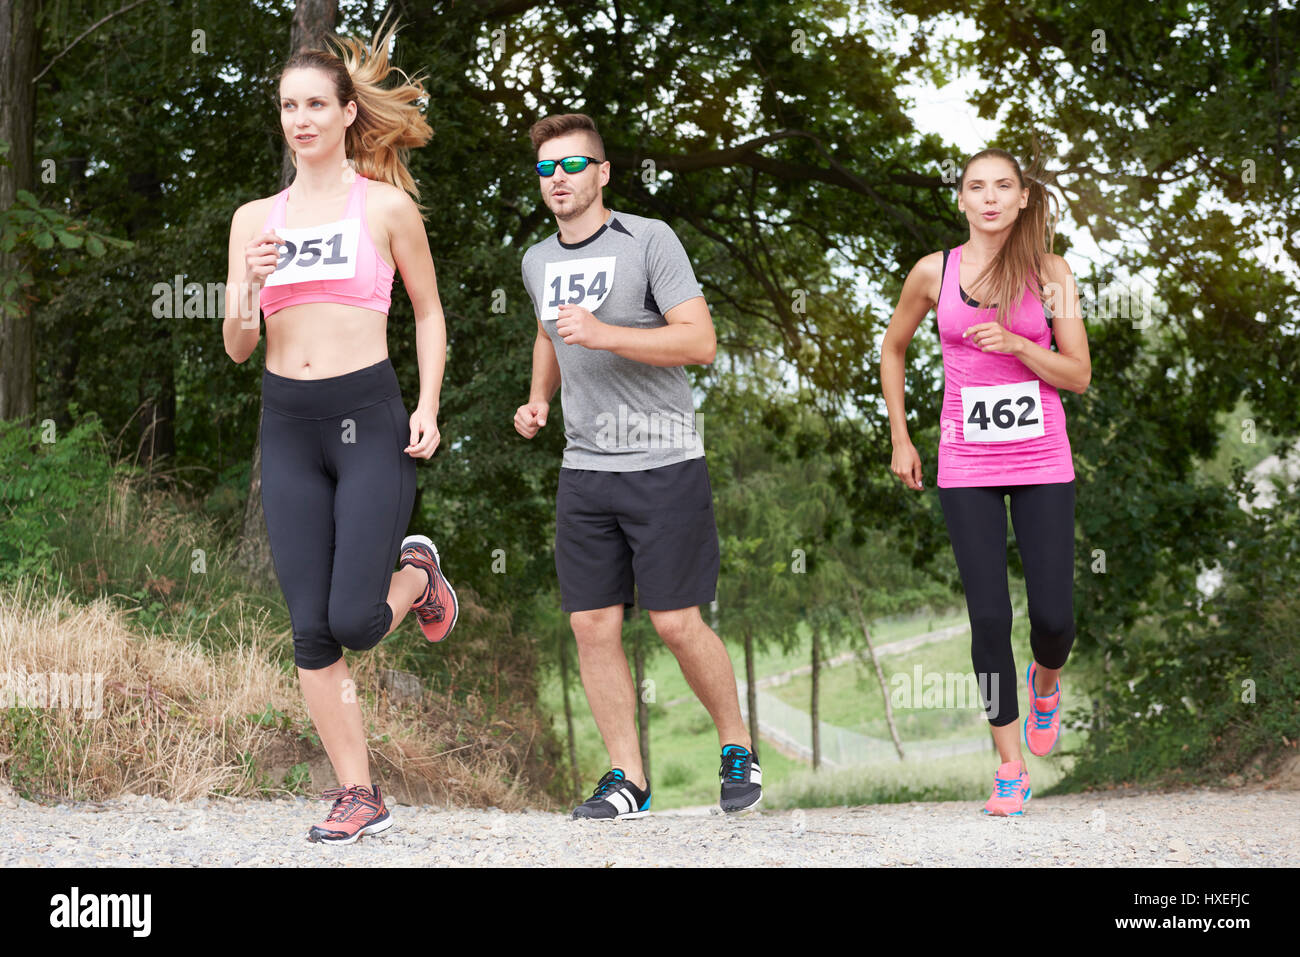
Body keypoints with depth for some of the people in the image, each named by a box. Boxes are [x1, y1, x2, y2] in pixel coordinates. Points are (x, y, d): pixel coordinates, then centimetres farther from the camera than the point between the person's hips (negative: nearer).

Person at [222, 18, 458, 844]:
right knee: (310, 630, 0)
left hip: (368, 417, -3)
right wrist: (249, 287, -12)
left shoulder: (386, 206, 1)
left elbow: (428, 311, 10)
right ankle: (359, 794, 10)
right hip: (288, 426, 4)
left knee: (356, 621, -12)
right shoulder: (254, 219, 10)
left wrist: (428, 406, -3)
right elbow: (237, 347, 8)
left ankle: (417, 572, 22)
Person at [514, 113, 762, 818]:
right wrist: (537, 400, 14)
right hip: (584, 469, 5)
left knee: (676, 623, -5)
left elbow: (700, 342, -13)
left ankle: (737, 747, 16)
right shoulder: (538, 262, 13)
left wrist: (604, 334, -22)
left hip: (663, 463, -5)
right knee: (593, 626, 0)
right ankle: (626, 779, 9)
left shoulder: (649, 241, -6)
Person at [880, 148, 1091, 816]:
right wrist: (900, 439, 12)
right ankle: (1010, 767, 6)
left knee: (1054, 617, -4)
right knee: (989, 616, -5)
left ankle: (1045, 682, 34)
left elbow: (1079, 374, -1)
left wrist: (1015, 344, -17)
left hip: (1042, 462, 0)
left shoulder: (1049, 271, -1)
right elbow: (893, 351, 16)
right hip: (967, 467, 0)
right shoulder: (934, 273, 1)